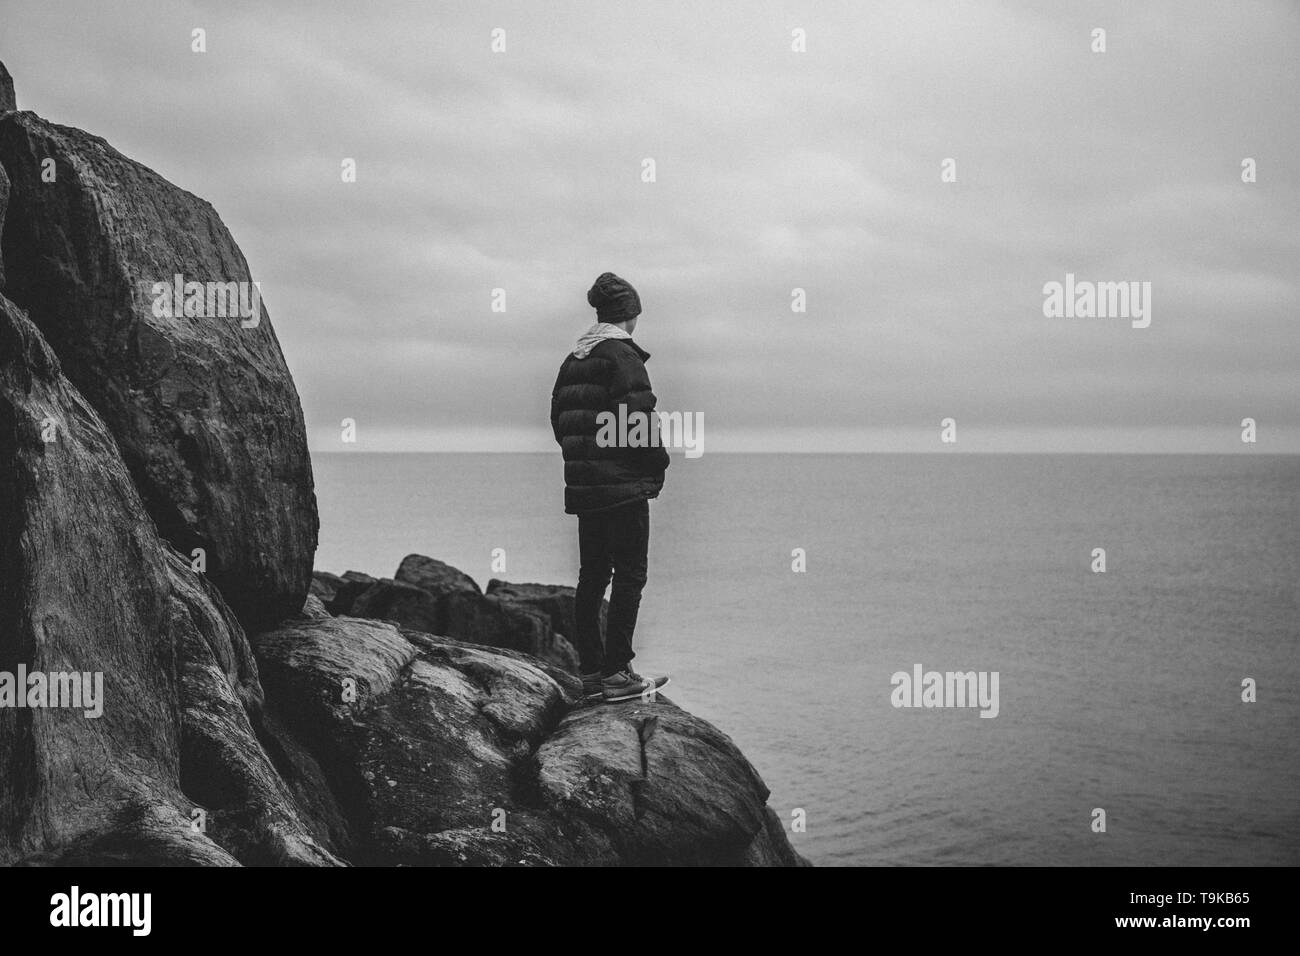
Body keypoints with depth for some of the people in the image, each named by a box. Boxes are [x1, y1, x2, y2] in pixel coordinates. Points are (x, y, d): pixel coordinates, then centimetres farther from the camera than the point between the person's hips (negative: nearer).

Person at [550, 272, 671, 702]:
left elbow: (558, 419, 14)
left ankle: (590, 672, 14)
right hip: (623, 484, -8)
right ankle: (616, 672, -3)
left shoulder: (574, 358, 12)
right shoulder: (623, 355, -13)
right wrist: (658, 463, -5)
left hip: (584, 484, 8)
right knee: (630, 574, -2)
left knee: (591, 575, 11)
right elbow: (638, 420, -18)